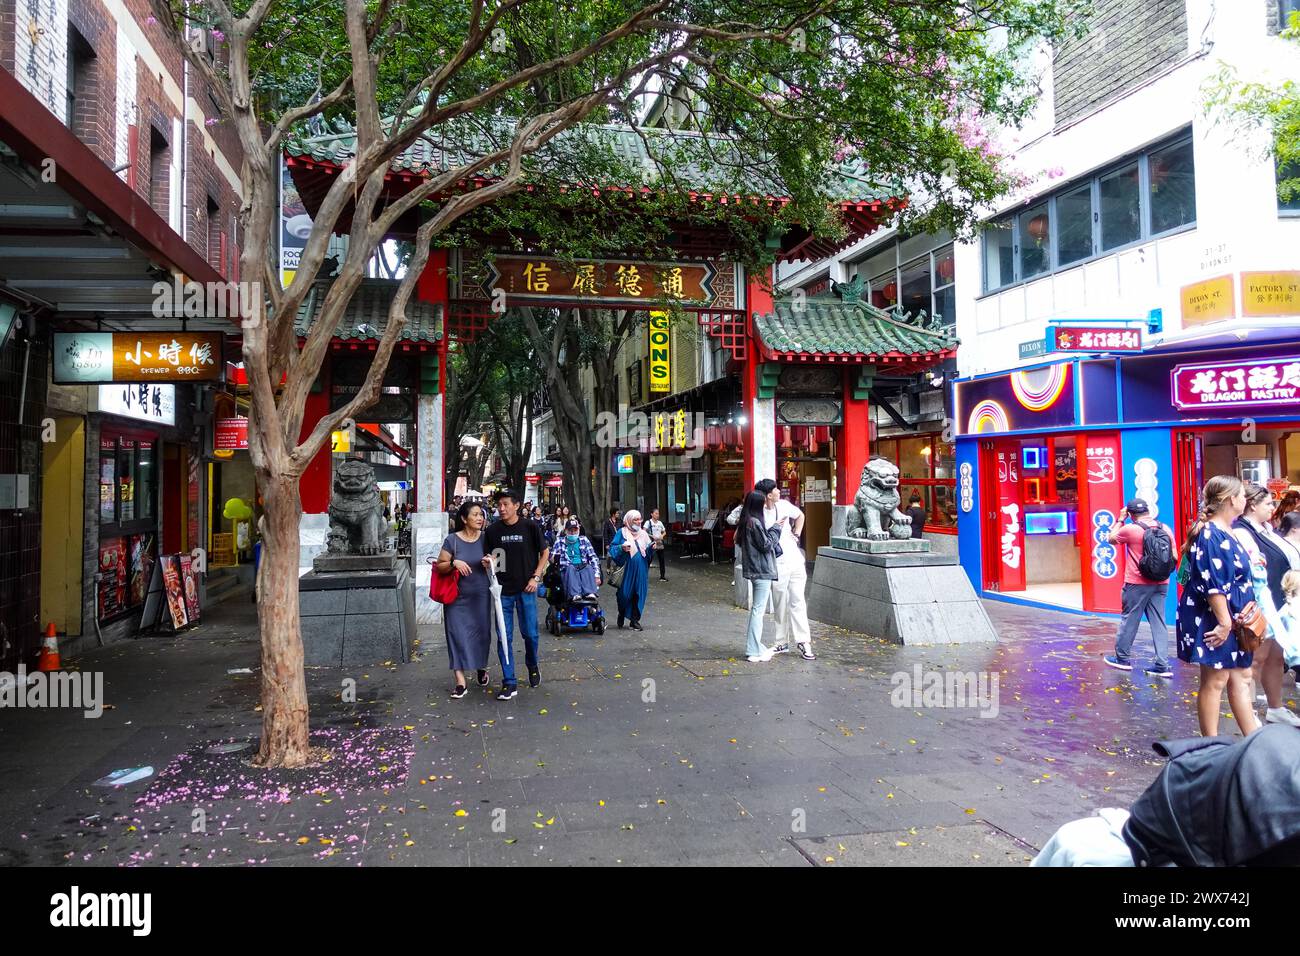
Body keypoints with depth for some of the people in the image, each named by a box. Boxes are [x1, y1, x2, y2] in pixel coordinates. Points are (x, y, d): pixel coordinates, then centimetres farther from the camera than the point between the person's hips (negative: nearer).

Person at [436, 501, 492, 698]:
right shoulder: (452, 540, -6)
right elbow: (439, 567, -2)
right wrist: (454, 563, -20)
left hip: (481, 595, 2)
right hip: (457, 596, -2)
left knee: (482, 632, 8)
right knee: (458, 634, -4)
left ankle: (481, 667, 35)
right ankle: (461, 681, 1)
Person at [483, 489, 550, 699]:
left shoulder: (530, 527, -3)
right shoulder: (493, 530, 1)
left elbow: (545, 553, 5)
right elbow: (488, 557, 10)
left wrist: (535, 577, -3)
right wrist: (487, 562, -13)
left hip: (526, 589, -1)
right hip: (503, 590, 1)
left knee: (530, 634, 6)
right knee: (504, 637, 1)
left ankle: (533, 667, 35)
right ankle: (509, 683, 9)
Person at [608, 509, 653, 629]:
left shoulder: (643, 534, 12)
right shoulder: (621, 532, 0)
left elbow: (648, 550, 11)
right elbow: (612, 547, -2)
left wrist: (651, 547, -10)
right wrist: (621, 548, -19)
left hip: (641, 569, 3)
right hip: (627, 569, -3)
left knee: (639, 593, 3)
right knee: (625, 592, 0)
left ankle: (635, 619, 12)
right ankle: (621, 614, 27)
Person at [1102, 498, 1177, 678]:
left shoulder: (1130, 529, -11)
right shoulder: (1166, 529, 3)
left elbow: (1111, 539, 8)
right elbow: (1174, 557, 5)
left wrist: (1120, 520, 14)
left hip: (1137, 584, -4)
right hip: (1161, 584, 4)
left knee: (1129, 620, 8)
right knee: (1159, 623, 6)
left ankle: (1121, 658, 19)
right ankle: (1162, 665, 5)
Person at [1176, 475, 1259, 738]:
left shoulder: (1225, 533, 12)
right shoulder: (1212, 536, -19)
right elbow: (1213, 585, -24)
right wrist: (1224, 622, -23)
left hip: (1230, 620, 10)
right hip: (1213, 620, -10)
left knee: (1241, 677, 15)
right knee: (1215, 681, -1)